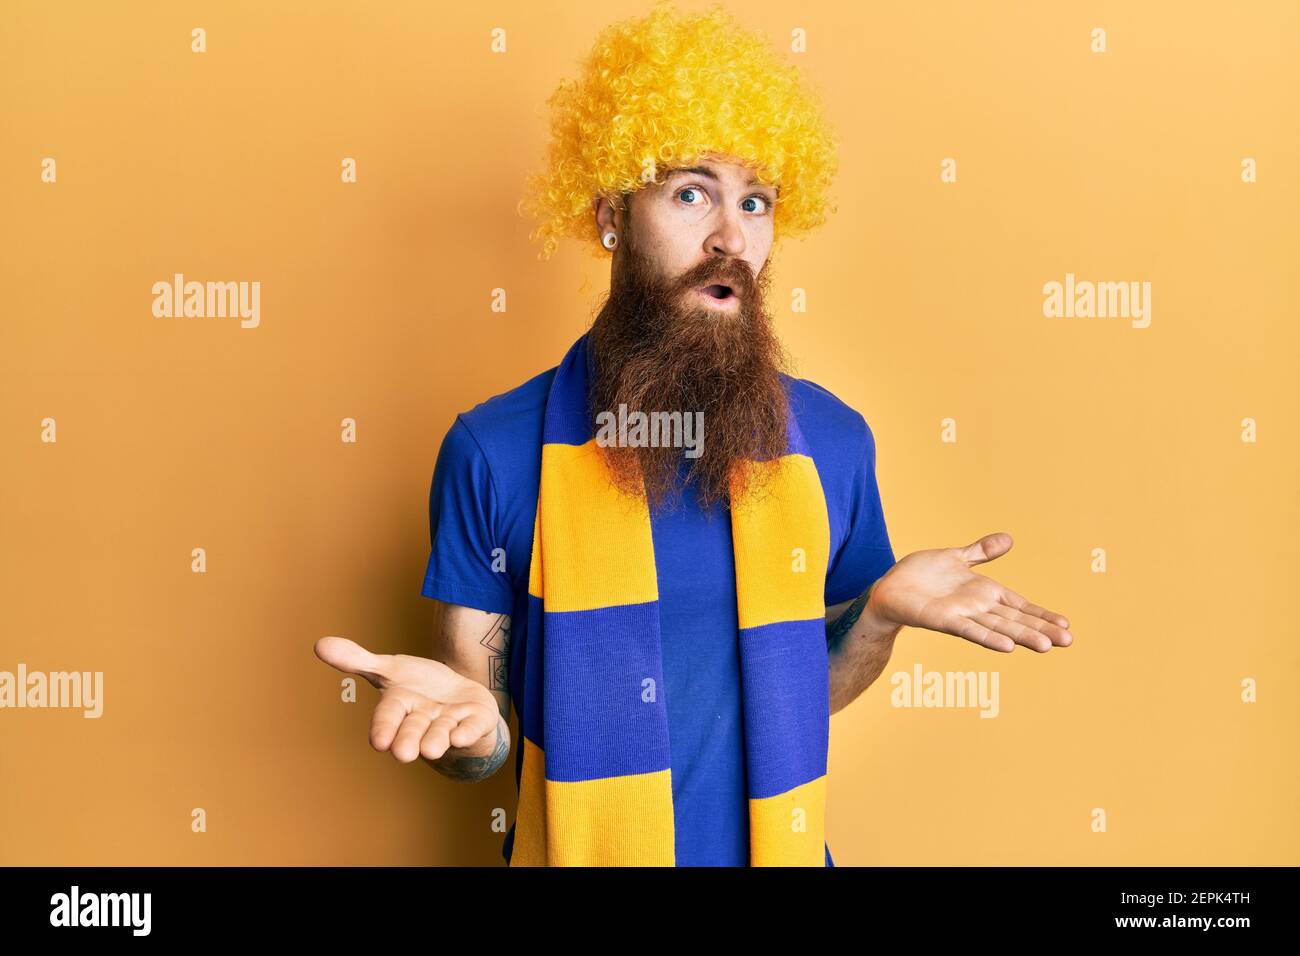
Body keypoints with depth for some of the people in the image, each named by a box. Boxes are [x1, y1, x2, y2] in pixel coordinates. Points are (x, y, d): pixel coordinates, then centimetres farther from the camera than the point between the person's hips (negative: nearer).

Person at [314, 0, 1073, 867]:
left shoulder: (832, 439, -8)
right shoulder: (495, 449, -15)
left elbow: (813, 685, 3)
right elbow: (480, 749, -8)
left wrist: (882, 608, -14)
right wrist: (464, 720, -29)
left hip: (774, 845, 2)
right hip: (579, 844, -2)